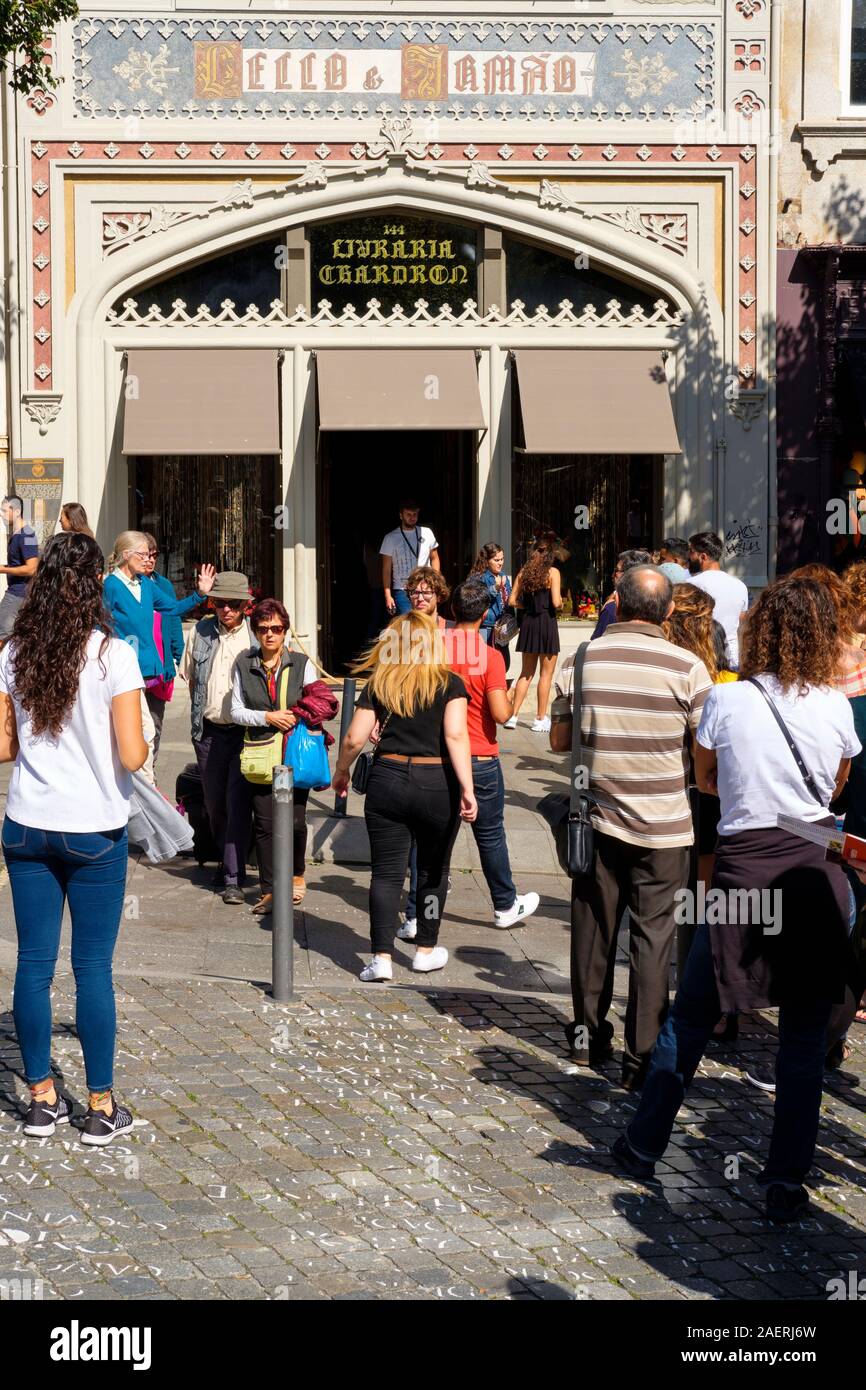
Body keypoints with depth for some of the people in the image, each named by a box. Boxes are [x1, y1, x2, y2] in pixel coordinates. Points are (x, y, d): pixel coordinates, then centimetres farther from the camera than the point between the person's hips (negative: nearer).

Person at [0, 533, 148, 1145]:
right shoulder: (113, 656, -12)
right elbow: (131, 755, -15)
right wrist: (143, 744, 7)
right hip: (95, 832, -3)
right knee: (93, 968, 3)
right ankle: (102, 1107, 11)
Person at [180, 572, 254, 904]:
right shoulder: (201, 632, 5)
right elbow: (189, 676, 16)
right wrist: (202, 711, 13)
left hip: (246, 731, -4)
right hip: (209, 732, 4)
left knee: (238, 804, -9)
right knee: (214, 802, 14)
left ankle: (234, 878, -6)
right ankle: (225, 861, 34)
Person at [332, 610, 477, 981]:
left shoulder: (378, 684, 4)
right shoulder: (449, 683, -1)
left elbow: (354, 738, 1)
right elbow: (456, 735, -14)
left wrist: (340, 772, 19)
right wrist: (467, 789, -17)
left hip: (387, 780, 1)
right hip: (437, 784, -1)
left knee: (387, 872, 4)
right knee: (433, 870, 16)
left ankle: (382, 957, -2)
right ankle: (426, 950, 26)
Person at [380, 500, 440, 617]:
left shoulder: (427, 533, 7)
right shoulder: (391, 538, 1)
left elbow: (434, 558, 15)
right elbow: (386, 569, 1)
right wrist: (388, 596, -7)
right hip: (402, 591, -2)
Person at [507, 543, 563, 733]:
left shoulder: (523, 573, 7)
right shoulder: (552, 572, -7)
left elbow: (512, 601, 5)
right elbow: (556, 603, -15)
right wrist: (561, 603, 7)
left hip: (528, 622, 5)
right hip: (546, 622, -5)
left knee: (526, 672, 15)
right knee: (546, 674, 5)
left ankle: (513, 715, 10)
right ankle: (541, 719, 8)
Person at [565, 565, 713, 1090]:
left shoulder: (584, 660, -4)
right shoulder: (687, 667, -12)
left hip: (598, 817, 3)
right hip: (664, 825, -2)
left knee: (594, 928, 15)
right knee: (653, 936, 4)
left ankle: (589, 1033, 29)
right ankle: (643, 1055, 4)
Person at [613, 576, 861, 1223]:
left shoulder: (726, 699, -4)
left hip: (745, 874, -1)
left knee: (689, 1020, 13)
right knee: (805, 1038, 9)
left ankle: (645, 1145, 24)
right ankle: (788, 1182, 10)